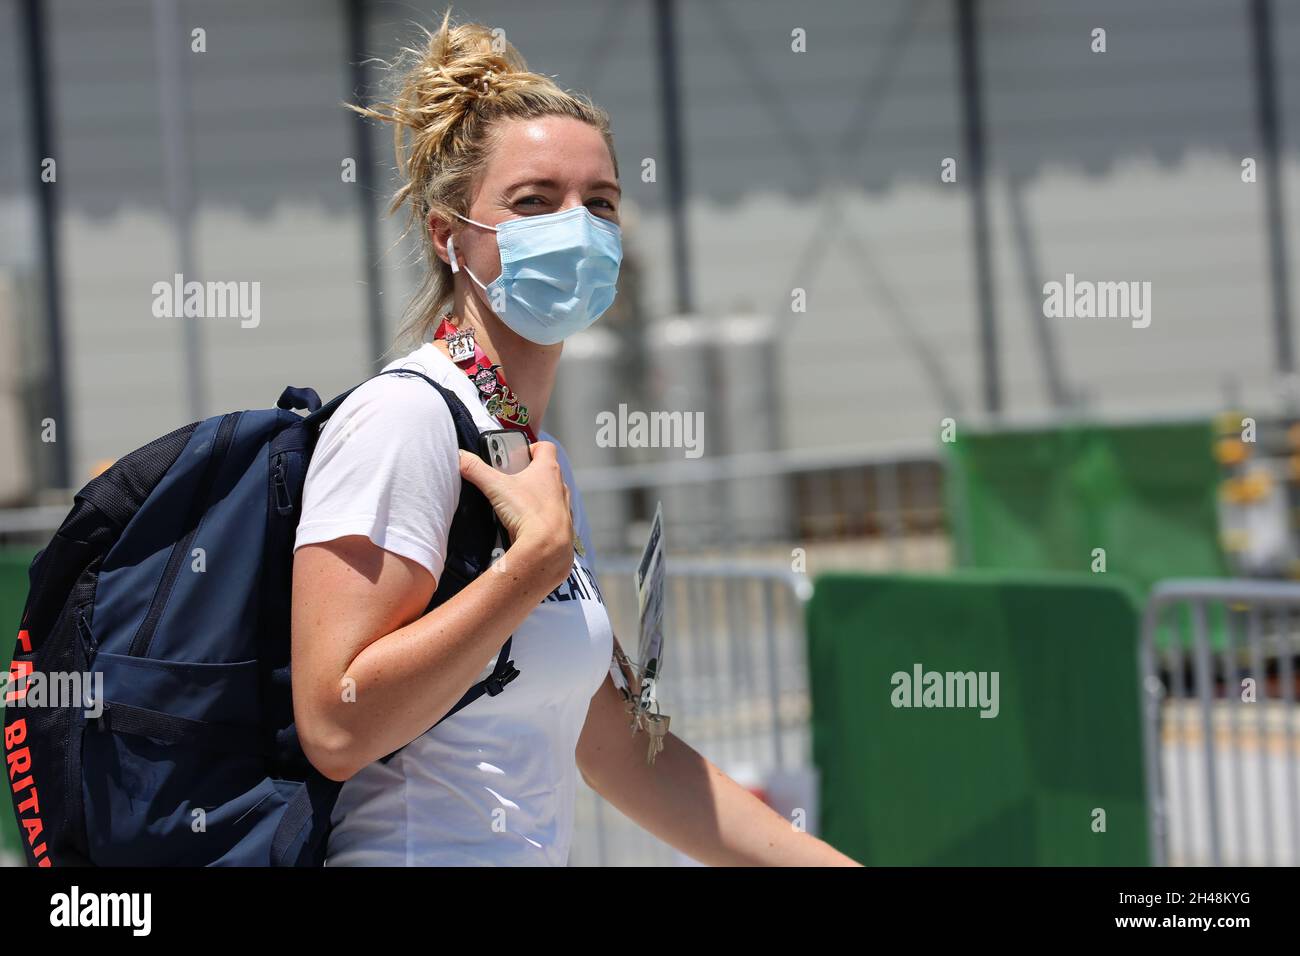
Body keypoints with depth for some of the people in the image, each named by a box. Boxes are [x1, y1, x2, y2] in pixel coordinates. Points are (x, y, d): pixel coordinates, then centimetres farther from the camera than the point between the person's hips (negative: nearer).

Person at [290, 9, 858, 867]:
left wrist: (827, 860, 10)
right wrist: (542, 555, -19)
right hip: (409, 856, -7)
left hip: (532, 854, 7)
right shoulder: (402, 418, -12)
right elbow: (336, 727, -21)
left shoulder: (542, 462, 13)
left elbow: (613, 748, 15)